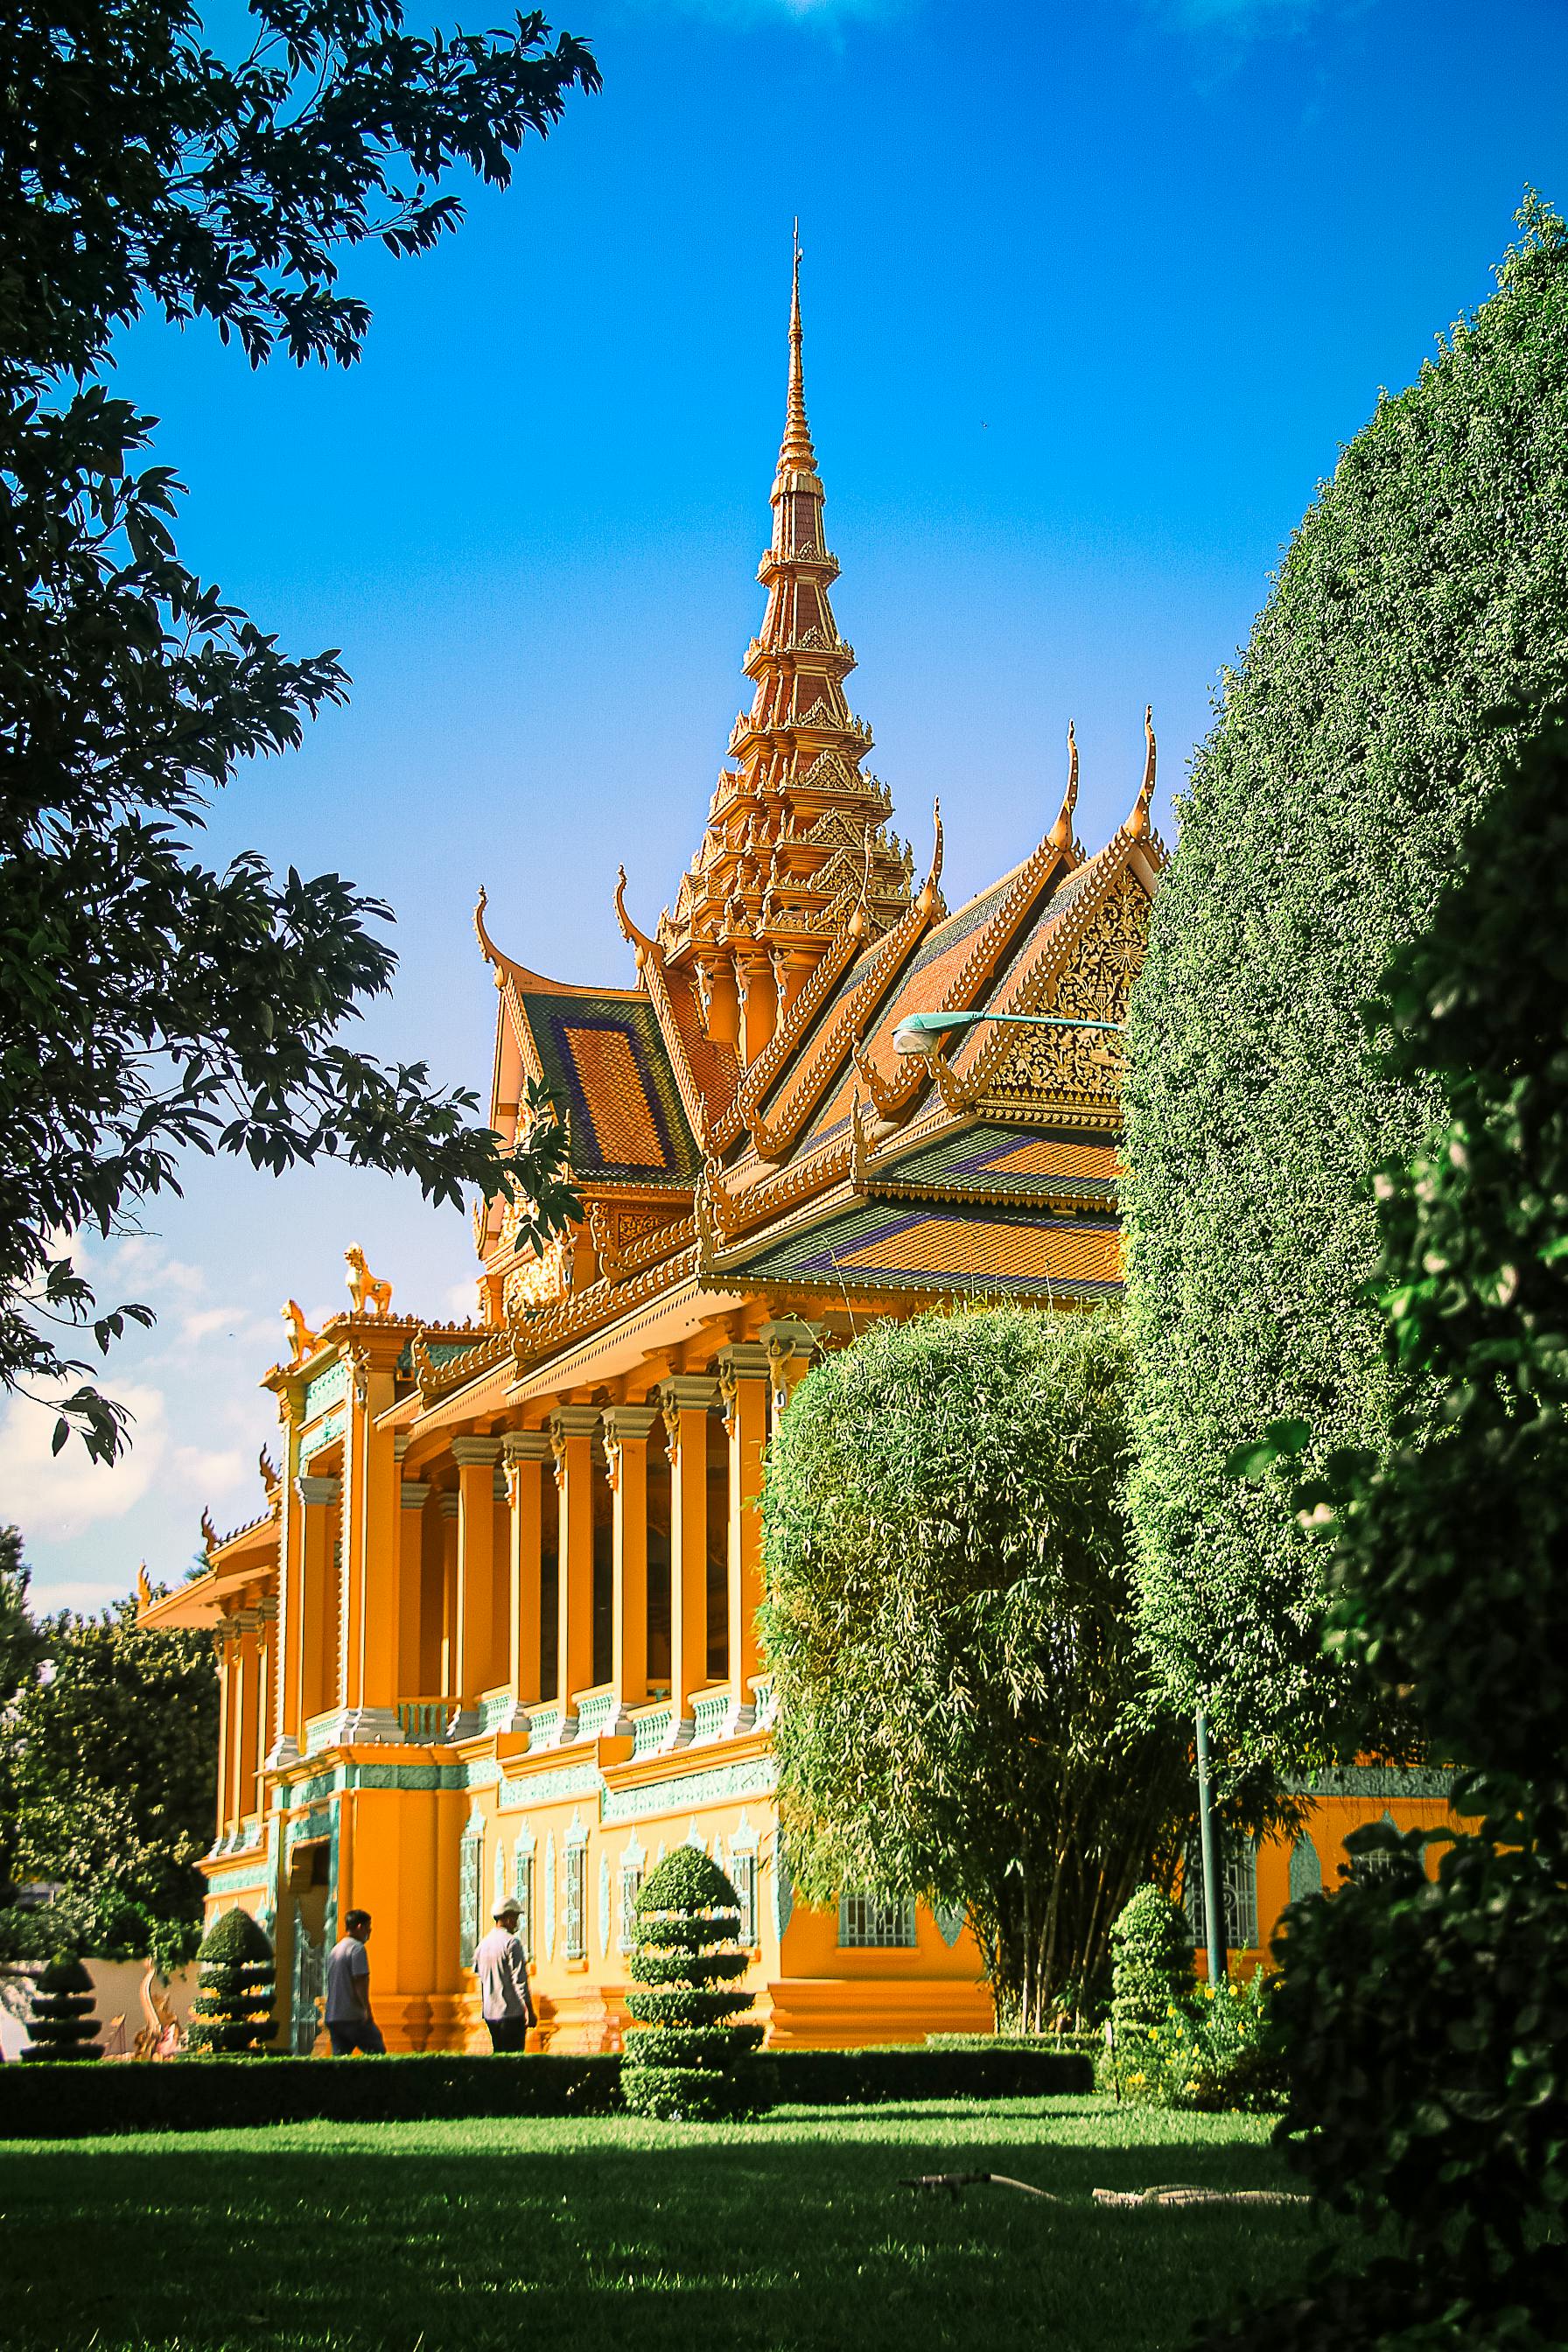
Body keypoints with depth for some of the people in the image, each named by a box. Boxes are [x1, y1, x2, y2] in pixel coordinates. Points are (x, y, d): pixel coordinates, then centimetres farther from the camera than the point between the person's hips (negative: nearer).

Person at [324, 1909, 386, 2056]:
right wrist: (367, 2010, -19)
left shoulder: (334, 1950, 19)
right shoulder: (357, 1948, -8)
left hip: (332, 2017, 8)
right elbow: (360, 1981, -17)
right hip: (353, 2016, -8)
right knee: (378, 2055, -3)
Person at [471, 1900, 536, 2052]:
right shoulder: (512, 1942, -12)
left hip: (490, 2012, 7)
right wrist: (530, 2011, -12)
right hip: (512, 2012, -7)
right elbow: (520, 1979, -15)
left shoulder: (483, 1944, 11)